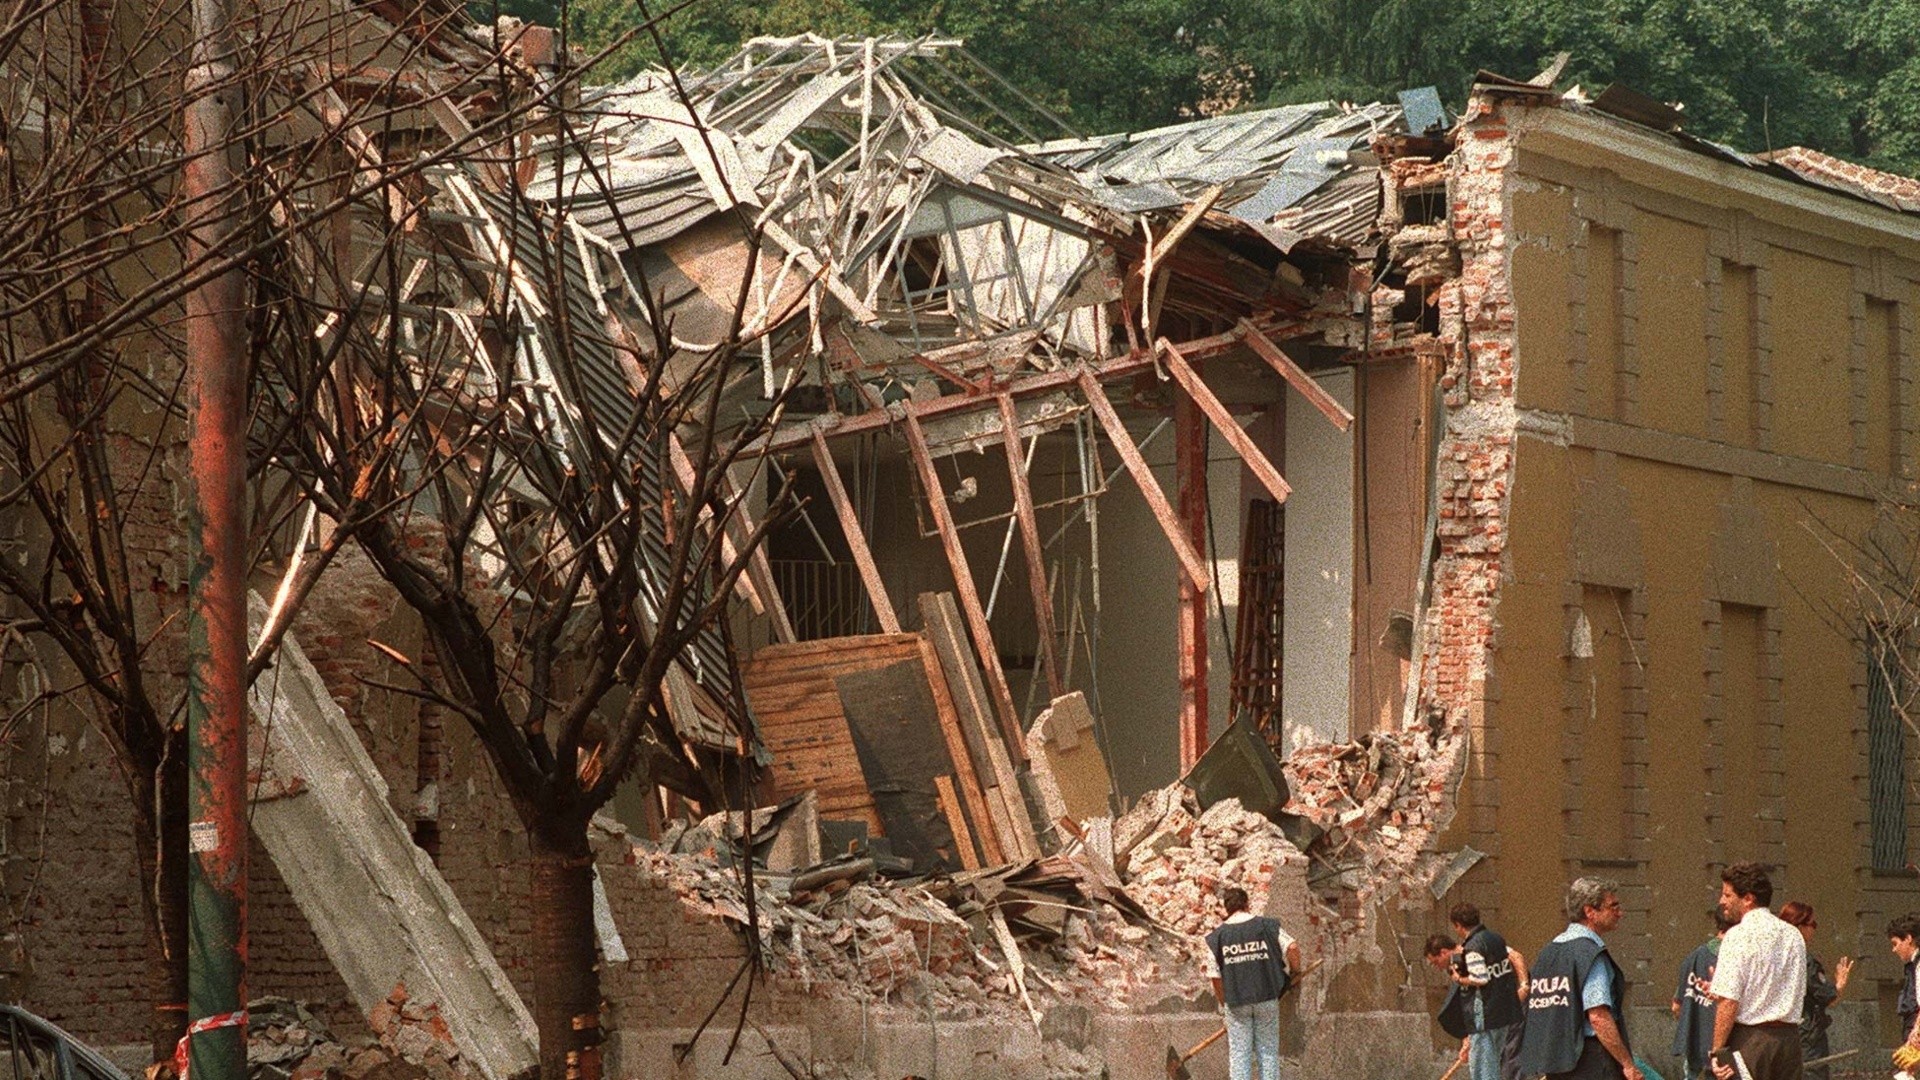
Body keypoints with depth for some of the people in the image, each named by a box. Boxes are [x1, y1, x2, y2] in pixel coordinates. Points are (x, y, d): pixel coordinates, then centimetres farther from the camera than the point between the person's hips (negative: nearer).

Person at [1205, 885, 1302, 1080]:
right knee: (1268, 1052, 7)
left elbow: (1216, 977, 2)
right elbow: (1292, 947, -10)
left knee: (1238, 1055, 4)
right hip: (1267, 998, 0)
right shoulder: (1267, 926, 0)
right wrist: (1294, 971, 7)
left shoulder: (1217, 937, 1)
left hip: (1236, 1003, 0)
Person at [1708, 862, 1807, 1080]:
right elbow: (1799, 994, 16)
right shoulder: (1793, 936, 12)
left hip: (1749, 1039, -7)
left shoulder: (1738, 936, -10)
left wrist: (1717, 1051, -10)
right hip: (1789, 1036, 7)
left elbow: (1728, 1002, -15)